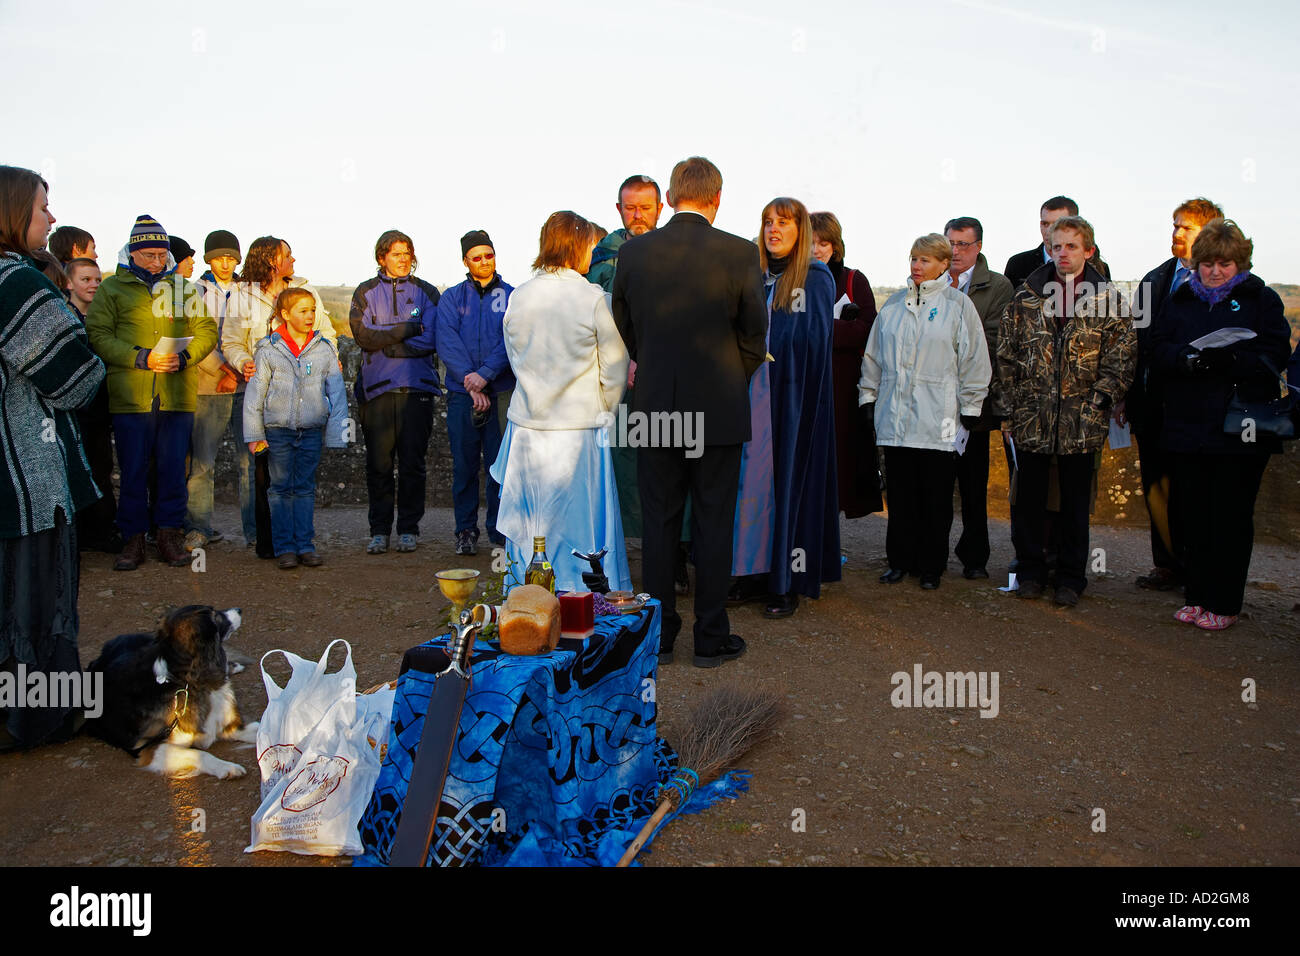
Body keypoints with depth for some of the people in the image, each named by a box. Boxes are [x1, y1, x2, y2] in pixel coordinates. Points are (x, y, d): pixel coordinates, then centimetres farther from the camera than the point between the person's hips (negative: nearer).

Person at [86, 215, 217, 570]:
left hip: (178, 393, 2)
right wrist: (141, 358, -14)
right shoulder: (112, 288, 8)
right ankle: (133, 539, 12)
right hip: (130, 394, -1)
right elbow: (98, 335, -1)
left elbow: (206, 331, 10)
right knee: (133, 470, 2)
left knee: (173, 468, 5)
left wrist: (184, 357, -9)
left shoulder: (184, 288, 14)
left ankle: (169, 535, 15)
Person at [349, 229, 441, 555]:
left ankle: (409, 528, 11)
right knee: (378, 463, 0)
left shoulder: (425, 292, 11)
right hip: (377, 387, 0)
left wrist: (385, 343, -5)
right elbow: (363, 335, -4)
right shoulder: (366, 292, 12)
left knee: (412, 462, 0)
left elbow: (428, 340, -2)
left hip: (416, 386, 0)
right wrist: (407, 328, -6)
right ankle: (379, 530, 10)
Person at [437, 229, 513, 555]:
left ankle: (500, 529, 9)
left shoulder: (511, 296, 7)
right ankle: (466, 530, 11)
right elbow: (448, 342, -2)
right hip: (463, 392, 1)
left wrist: (485, 374, -17)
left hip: (501, 391, -1)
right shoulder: (452, 298, 10)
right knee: (464, 464, 2)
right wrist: (470, 382, -13)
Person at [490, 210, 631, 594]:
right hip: (580, 427, -4)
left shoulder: (518, 297, 2)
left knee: (531, 523, 12)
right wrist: (603, 410, 11)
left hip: (528, 424, 4)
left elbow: (515, 359, 12)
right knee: (580, 520, 5)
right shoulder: (593, 299, -10)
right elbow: (615, 367, -5)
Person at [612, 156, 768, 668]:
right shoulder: (740, 253, -7)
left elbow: (623, 326, 10)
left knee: (658, 522, 10)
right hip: (719, 409, -2)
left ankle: (658, 636, 17)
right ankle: (711, 638, 14)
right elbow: (755, 333, 0)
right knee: (713, 524, 6)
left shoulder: (633, 252, -1)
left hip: (655, 405, 2)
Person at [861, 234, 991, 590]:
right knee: (900, 494, 7)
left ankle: (931, 566, 14)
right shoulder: (894, 304, 12)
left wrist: (969, 410, -2)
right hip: (894, 417, 3)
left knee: (935, 497, 3)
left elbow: (974, 361, 1)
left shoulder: (958, 304, 1)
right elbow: (874, 355, 18)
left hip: (938, 421, -3)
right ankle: (901, 560, 19)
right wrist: (869, 396, 12)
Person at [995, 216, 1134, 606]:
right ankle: (1030, 570, 23)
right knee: (1029, 498, 9)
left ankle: (1071, 577, 20)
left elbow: (1121, 358, 1)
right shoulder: (1026, 299, 5)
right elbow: (1006, 357, 6)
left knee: (1075, 501, 8)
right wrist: (1007, 409, 2)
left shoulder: (1109, 300, 2)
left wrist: (1099, 401, -10)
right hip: (1031, 418, 1)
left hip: (1081, 422, -1)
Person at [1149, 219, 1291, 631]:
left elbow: (1274, 355, -6)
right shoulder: (1180, 299, 13)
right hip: (1186, 425, 3)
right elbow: (1158, 349, 4)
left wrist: (1228, 359, -23)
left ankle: (1223, 604, 9)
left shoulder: (1262, 299, 4)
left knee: (1231, 517, 1)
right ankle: (1197, 596, 18)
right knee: (1193, 515, 7)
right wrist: (1189, 359, -17)